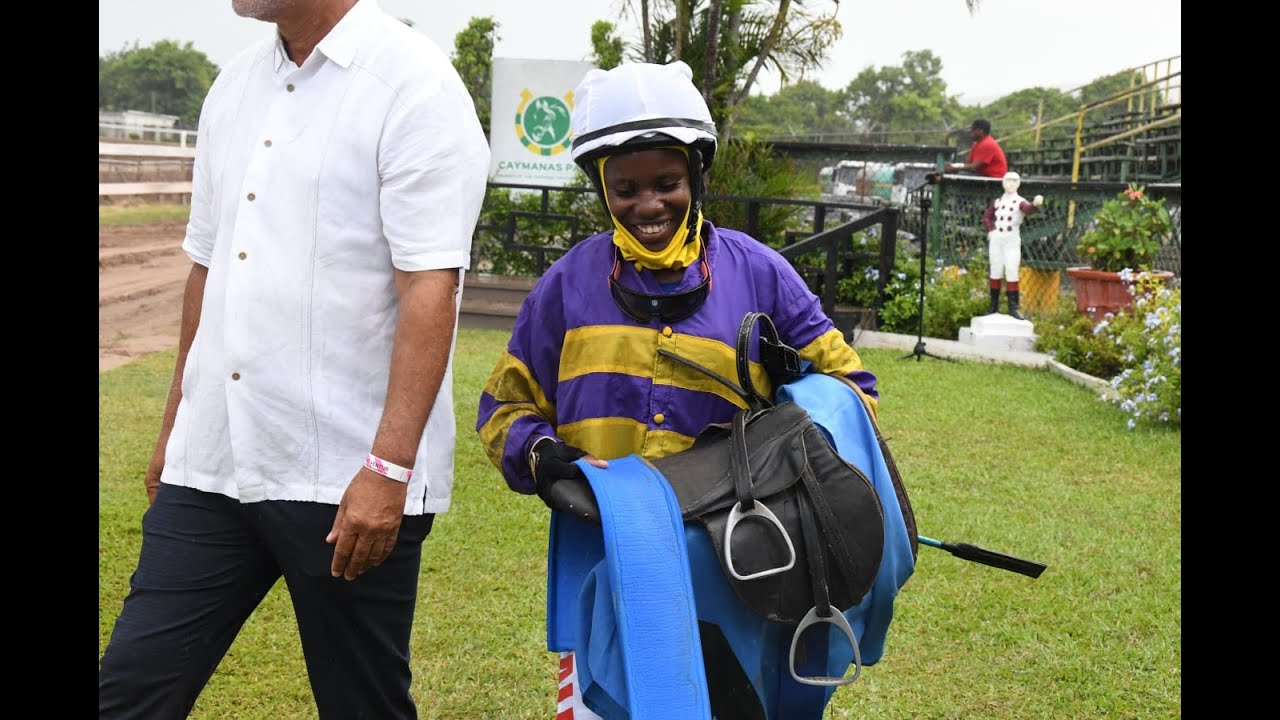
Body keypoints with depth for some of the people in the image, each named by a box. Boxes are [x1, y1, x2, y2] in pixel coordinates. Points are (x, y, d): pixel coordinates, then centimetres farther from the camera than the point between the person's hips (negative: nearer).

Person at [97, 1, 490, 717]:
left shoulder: (416, 85, -10)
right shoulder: (235, 87, 14)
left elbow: (430, 288, -17)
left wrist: (388, 468, -23)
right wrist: (177, 424, 21)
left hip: (347, 486, -6)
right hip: (211, 468, 7)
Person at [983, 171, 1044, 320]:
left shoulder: (1020, 202, -5)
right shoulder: (997, 202, 8)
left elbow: (1028, 209, -28)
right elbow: (986, 217, 21)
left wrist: (1036, 204, -51)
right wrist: (991, 230, 4)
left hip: (1013, 241, -3)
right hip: (996, 240, 3)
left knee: (1012, 272, -8)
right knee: (996, 272, 6)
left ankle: (1013, 307, -4)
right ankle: (994, 306, 14)